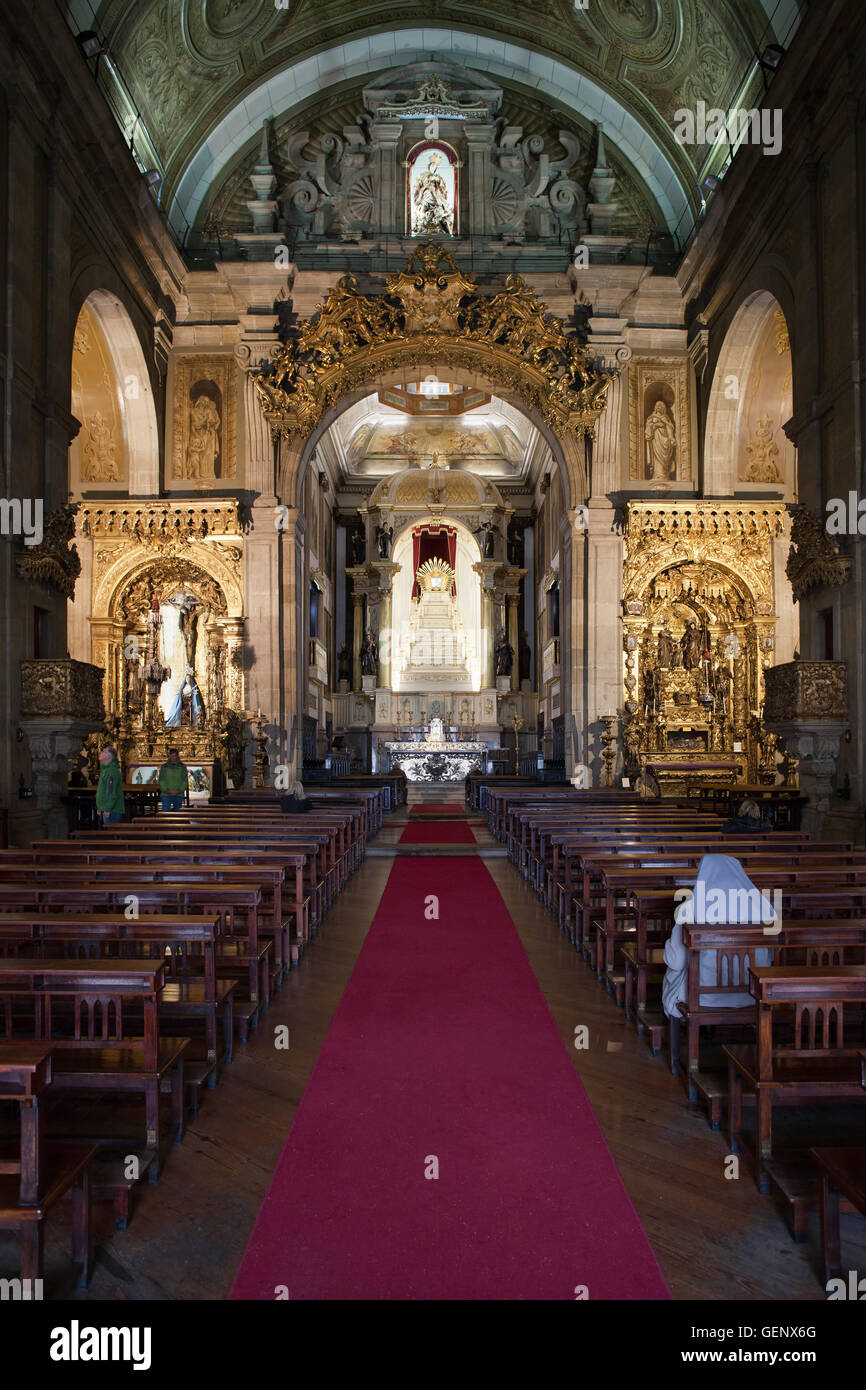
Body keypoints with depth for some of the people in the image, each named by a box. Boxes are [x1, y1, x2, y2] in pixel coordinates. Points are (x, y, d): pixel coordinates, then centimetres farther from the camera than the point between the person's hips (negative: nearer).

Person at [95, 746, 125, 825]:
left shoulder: (112, 771, -15)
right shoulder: (104, 770, 19)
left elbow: (112, 792, -21)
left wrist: (107, 809, -23)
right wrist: (99, 808, 22)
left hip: (111, 811, -10)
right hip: (105, 810, 10)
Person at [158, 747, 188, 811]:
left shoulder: (182, 767, 7)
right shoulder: (164, 767, 7)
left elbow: (185, 781, 3)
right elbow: (161, 781, 2)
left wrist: (179, 791, -12)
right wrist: (167, 791, -13)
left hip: (178, 795, 1)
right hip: (166, 795, -1)